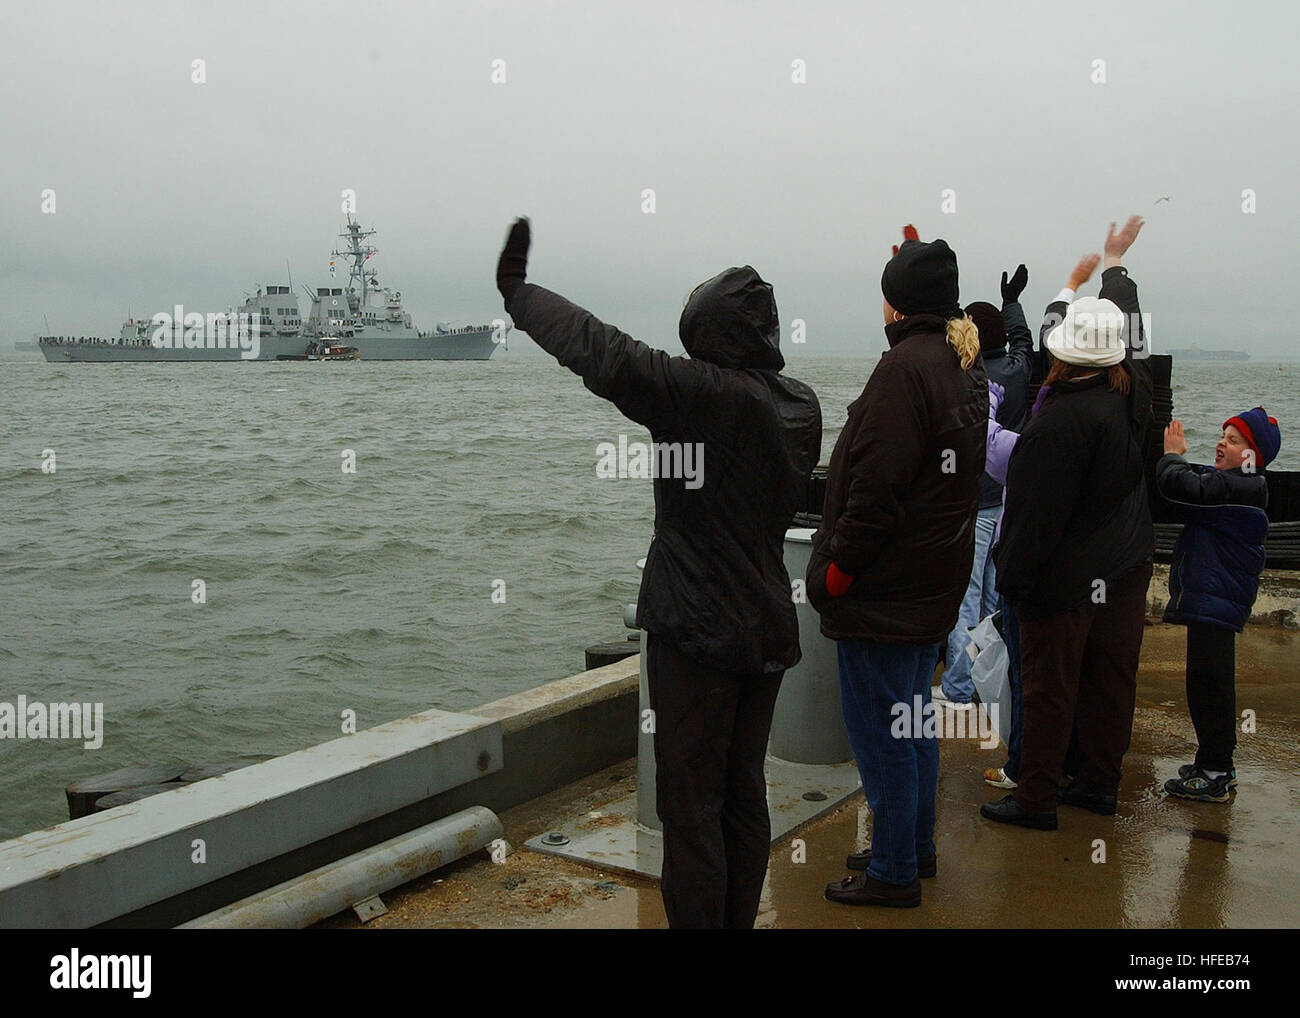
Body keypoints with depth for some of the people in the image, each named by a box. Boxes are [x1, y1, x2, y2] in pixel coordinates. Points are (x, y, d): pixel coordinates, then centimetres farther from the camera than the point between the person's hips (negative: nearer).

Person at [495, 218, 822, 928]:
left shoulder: (706, 395, -20)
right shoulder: (801, 404, 4)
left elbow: (607, 356, -24)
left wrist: (518, 289, -13)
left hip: (698, 630, -8)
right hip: (768, 627, 8)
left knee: (690, 801, 1)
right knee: (744, 794, 17)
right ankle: (738, 919, 29)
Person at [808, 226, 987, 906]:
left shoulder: (906, 366, -19)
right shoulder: (966, 364, 10)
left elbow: (877, 485, -24)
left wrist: (836, 568, -15)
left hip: (883, 587, -10)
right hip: (935, 584, 10)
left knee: (877, 725, 1)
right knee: (912, 717, 20)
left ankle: (894, 873, 11)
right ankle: (917, 848, 32)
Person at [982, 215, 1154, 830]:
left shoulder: (1060, 419, -24)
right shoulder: (1132, 392, 0)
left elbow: (1037, 510, -22)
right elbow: (1131, 330, 20)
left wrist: (1015, 579, -13)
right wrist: (1115, 262, 35)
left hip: (1067, 576, -8)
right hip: (1125, 567, 8)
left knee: (1049, 685, 1)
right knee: (1111, 677, 15)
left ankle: (1036, 798, 9)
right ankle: (1100, 783, 27)